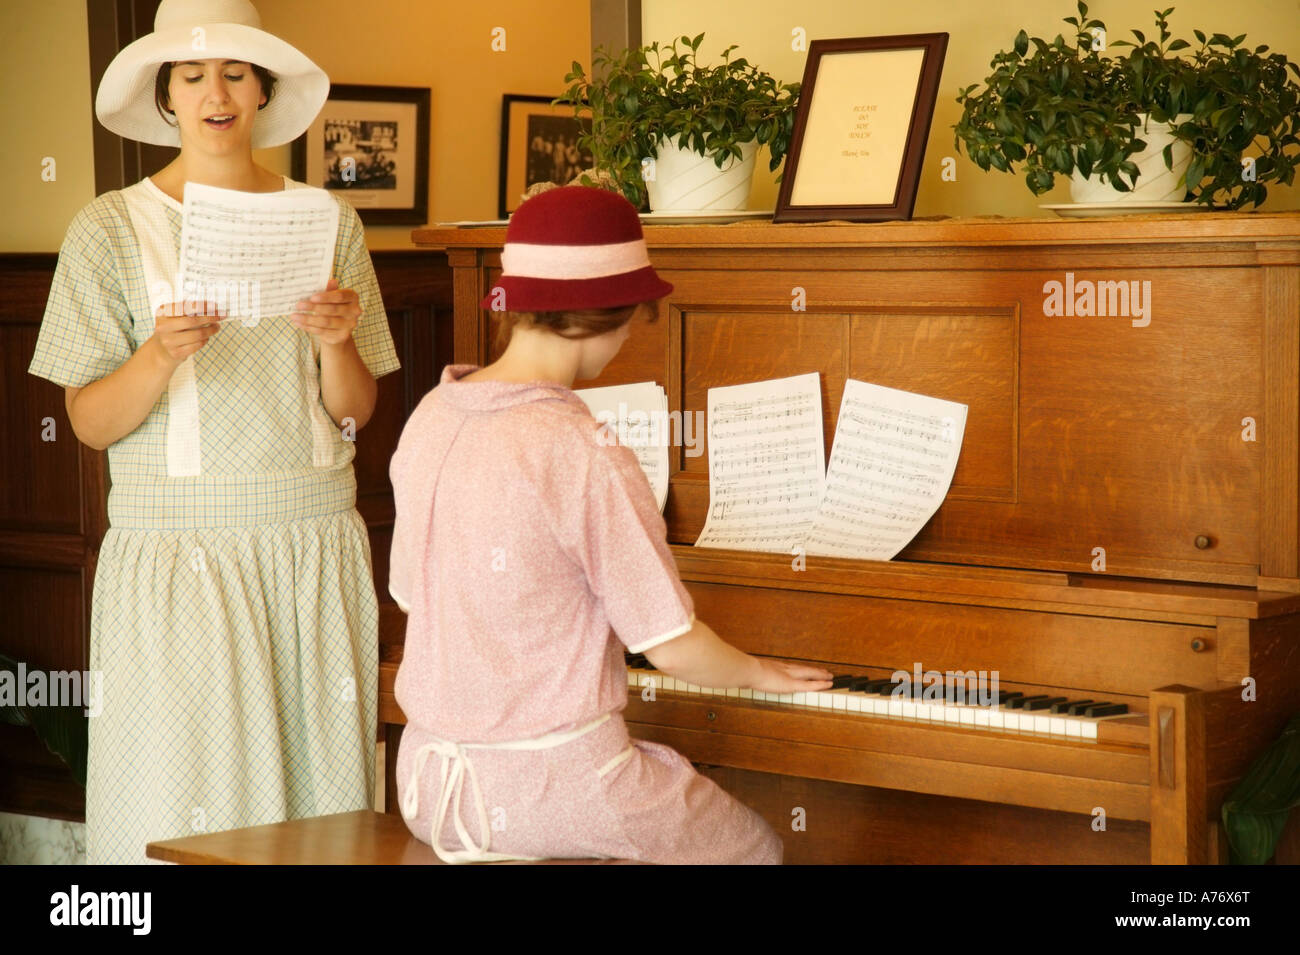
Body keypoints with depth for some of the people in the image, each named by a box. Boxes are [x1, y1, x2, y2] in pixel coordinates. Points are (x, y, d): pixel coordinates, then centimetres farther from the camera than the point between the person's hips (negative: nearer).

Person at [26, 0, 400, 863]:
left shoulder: (327, 221, 8)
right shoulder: (112, 230, 3)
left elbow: (357, 412, 8)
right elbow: (91, 422, -1)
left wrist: (335, 341, -12)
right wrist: (161, 354, -19)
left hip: (315, 543, 2)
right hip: (175, 552, -2)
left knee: (320, 780, 1)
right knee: (183, 799, -3)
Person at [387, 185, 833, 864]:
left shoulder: (430, 419, 0)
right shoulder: (585, 458, -22)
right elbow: (674, 648, -16)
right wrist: (759, 672, 7)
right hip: (545, 790, -8)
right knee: (756, 850, 18)